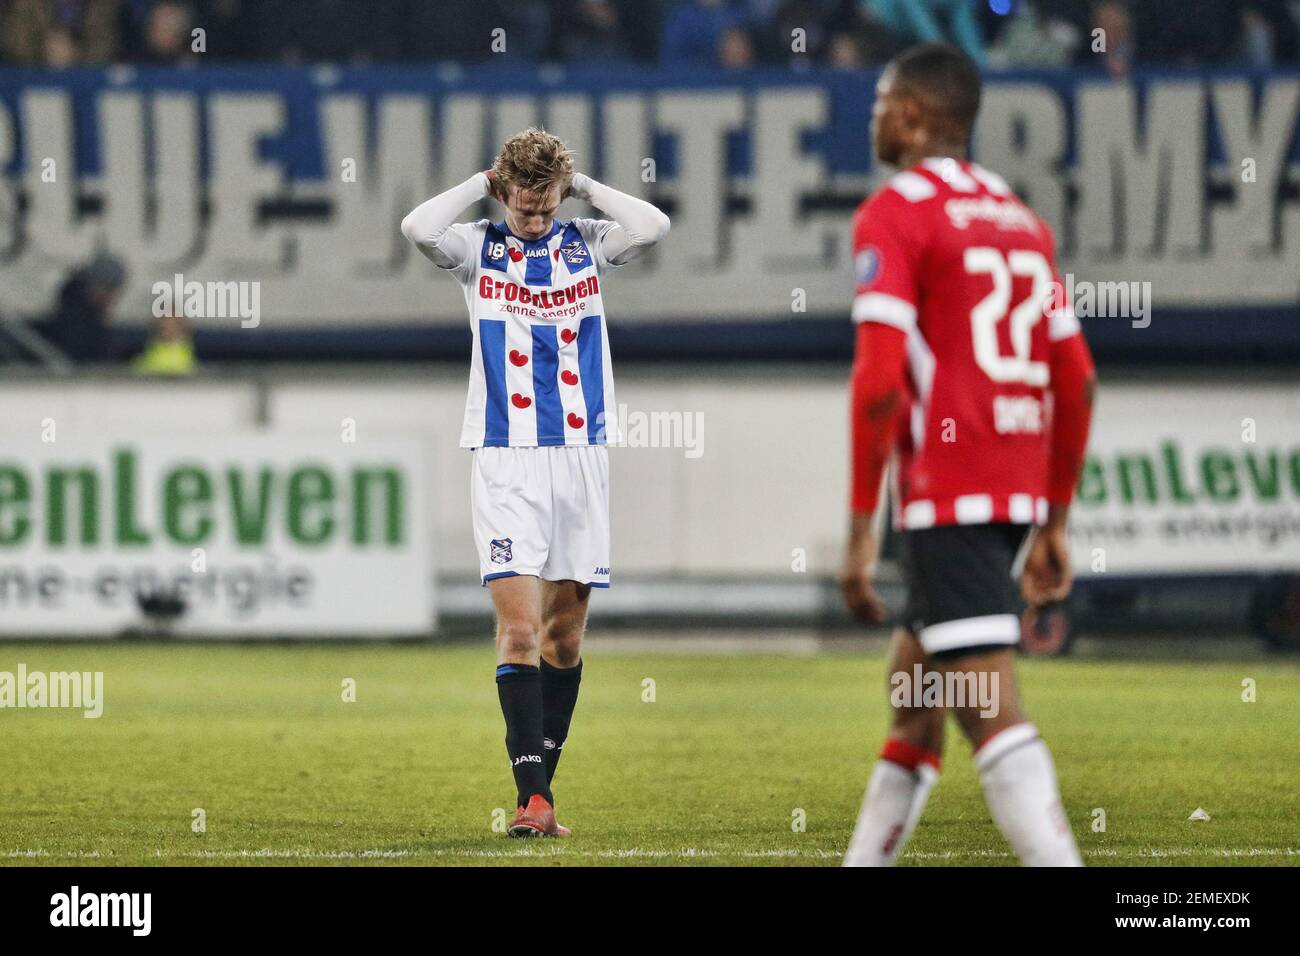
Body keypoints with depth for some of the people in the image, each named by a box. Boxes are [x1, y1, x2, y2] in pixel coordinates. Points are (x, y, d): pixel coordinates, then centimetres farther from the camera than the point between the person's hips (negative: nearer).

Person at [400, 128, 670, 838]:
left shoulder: (589, 245, 8)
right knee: (518, 627, -13)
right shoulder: (479, 249, 3)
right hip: (505, 460, -3)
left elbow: (653, 226, -11)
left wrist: (583, 185, -2)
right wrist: (484, 181, -5)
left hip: (581, 456, 3)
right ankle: (532, 797, -17)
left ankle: (541, 782, 18)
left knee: (564, 632, 7)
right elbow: (419, 227, -17)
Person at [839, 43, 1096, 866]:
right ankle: (867, 861, 25)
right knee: (913, 699, 19)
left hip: (947, 499, -8)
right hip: (1019, 491, 8)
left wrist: (861, 529, -14)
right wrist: (1054, 523, 21)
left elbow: (879, 379, -16)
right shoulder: (1022, 218, 16)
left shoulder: (895, 213, -7)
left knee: (992, 716, -13)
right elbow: (1077, 380, 16)